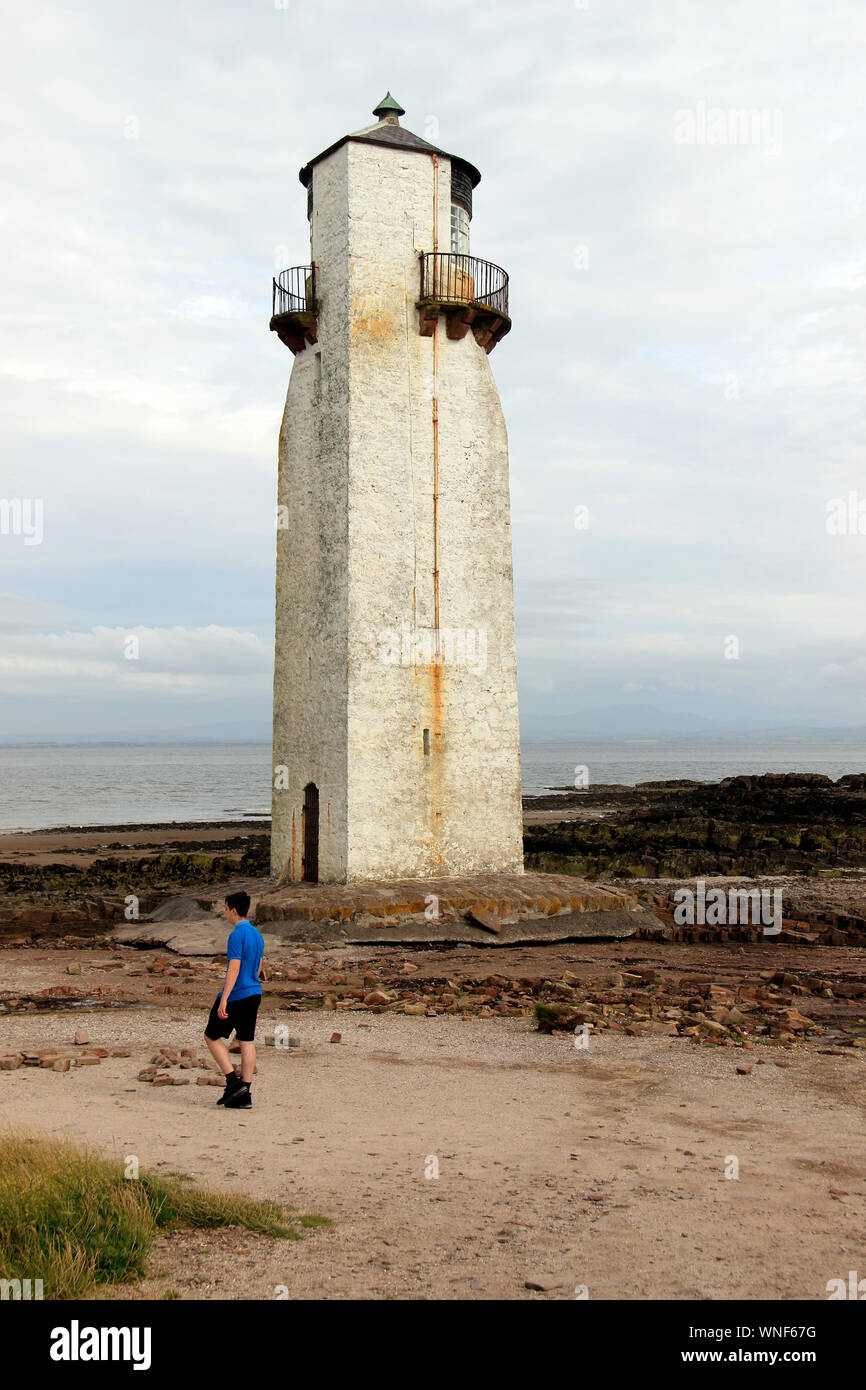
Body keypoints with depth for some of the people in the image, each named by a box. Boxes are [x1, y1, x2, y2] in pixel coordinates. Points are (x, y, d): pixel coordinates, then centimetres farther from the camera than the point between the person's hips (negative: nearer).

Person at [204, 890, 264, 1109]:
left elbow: (234, 968, -22)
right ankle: (245, 1094, 7)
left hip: (235, 995, -8)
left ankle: (233, 1082, 0)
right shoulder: (257, 935, 12)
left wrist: (224, 999, -24)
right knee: (247, 1041, 7)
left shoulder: (237, 935, -15)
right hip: (254, 993, 8)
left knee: (212, 1036, 7)